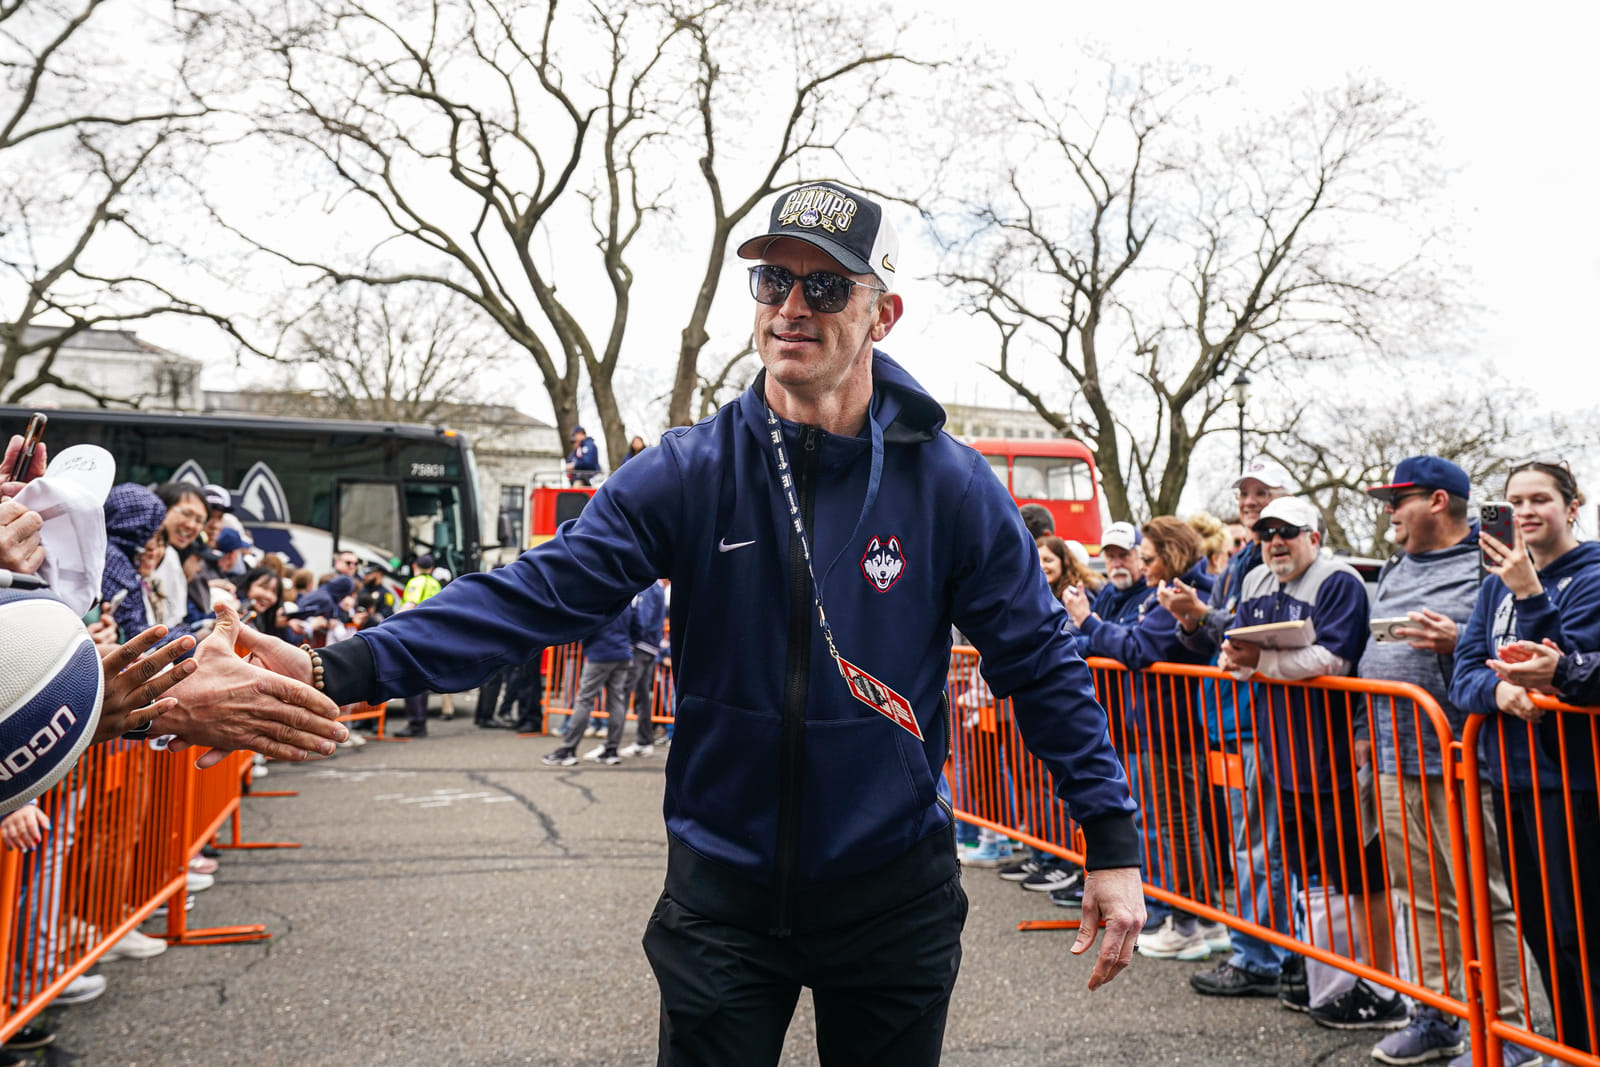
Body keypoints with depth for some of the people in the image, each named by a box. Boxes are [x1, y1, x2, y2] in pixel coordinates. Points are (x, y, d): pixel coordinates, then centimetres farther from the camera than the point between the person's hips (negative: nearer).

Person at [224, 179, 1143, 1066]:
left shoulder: (949, 485, -9)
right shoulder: (688, 472, -8)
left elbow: (1040, 665, -4)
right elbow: (538, 593, -14)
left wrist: (1113, 842, -4)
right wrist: (347, 671, -24)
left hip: (892, 895, 0)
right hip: (723, 893, 0)